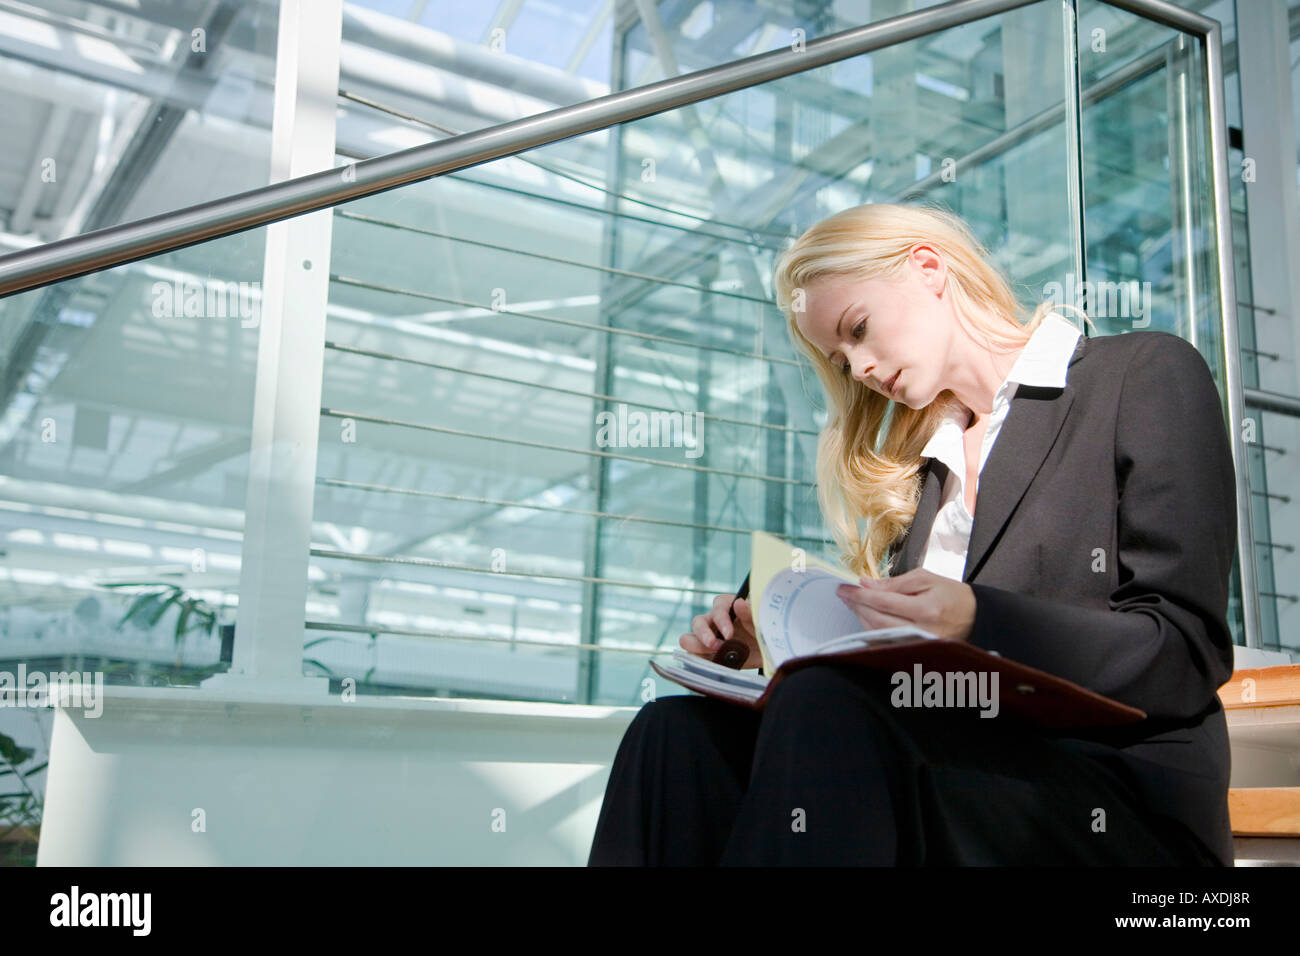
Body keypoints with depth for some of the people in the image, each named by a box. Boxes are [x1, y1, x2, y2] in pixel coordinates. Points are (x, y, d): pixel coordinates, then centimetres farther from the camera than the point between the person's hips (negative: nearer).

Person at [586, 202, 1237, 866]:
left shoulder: (1147, 373, 6)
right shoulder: (916, 460, 23)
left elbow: (1189, 653, -5)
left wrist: (980, 624, -19)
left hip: (1123, 804, -5)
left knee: (822, 711, -33)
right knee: (675, 732, -21)